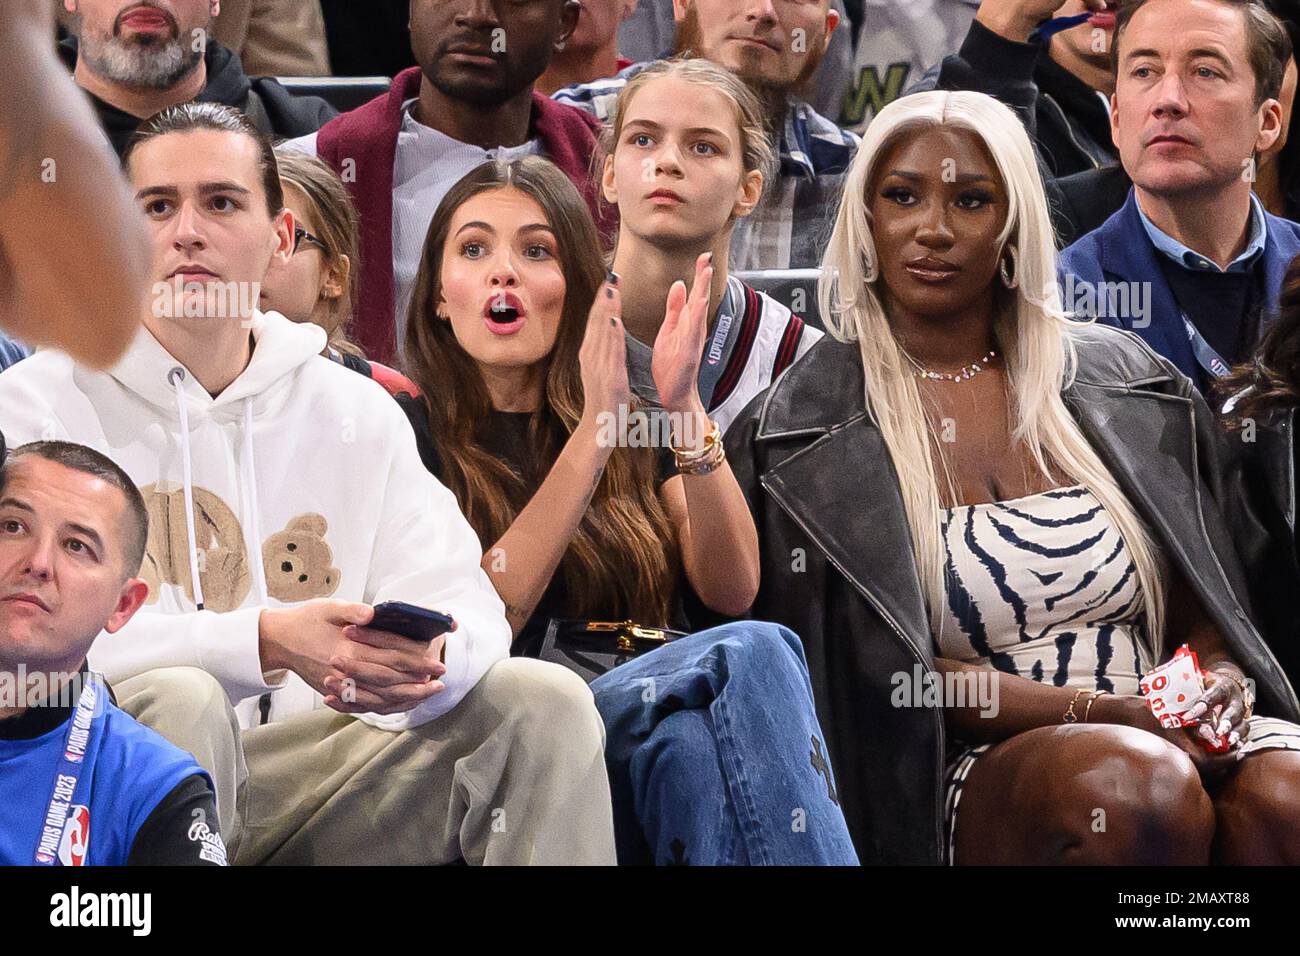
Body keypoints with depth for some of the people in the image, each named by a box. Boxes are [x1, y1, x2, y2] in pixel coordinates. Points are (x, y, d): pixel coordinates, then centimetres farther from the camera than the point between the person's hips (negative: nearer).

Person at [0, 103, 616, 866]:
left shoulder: (359, 415, 13)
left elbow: (459, 599, 5)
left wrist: (428, 659, -23)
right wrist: (268, 641, -28)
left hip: (307, 767, 4)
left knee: (546, 702, -11)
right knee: (176, 699, -37)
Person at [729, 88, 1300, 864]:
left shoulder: (1122, 382, 14)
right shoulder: (803, 431, 2)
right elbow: (878, 680, -4)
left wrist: (1221, 684, -8)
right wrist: (1101, 711, -16)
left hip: (1170, 739, 3)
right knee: (1140, 785, -36)